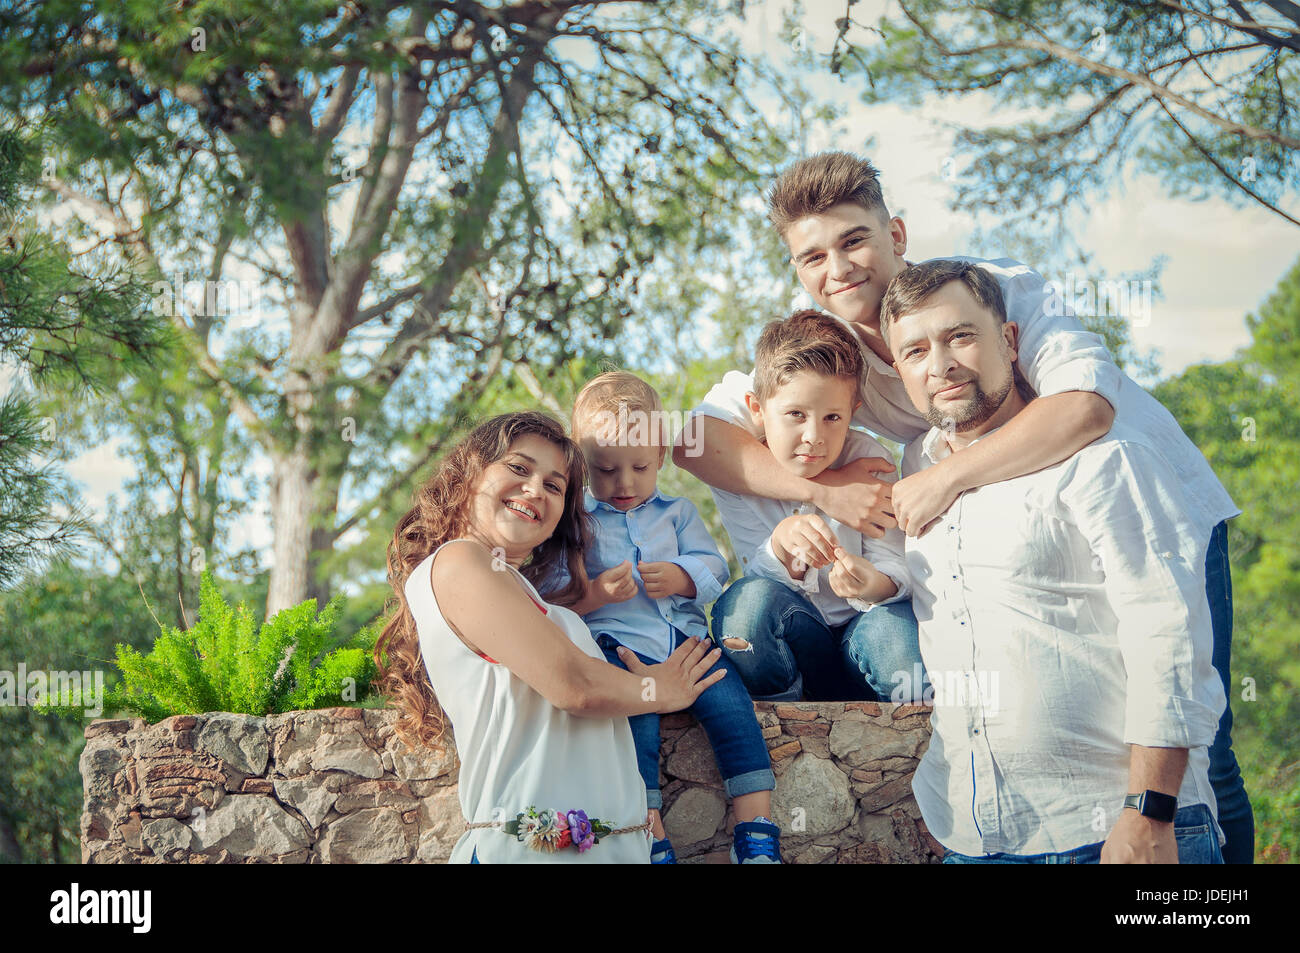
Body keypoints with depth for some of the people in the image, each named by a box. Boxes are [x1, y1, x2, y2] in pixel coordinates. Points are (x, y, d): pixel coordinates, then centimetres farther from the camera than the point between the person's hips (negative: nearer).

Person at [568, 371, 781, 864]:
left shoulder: (677, 511, 21)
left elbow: (714, 568, 12)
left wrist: (679, 577, -9)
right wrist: (595, 593, -17)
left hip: (685, 637, 3)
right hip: (618, 643, -3)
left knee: (729, 700, -21)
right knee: (635, 712, -30)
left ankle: (755, 824, -19)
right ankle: (651, 836, -29)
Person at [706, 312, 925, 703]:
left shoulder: (868, 459, -13)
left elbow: (893, 568, -16)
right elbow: (763, 578, -14)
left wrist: (872, 584, -42)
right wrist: (781, 543, -38)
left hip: (861, 624, -1)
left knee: (892, 627, -35)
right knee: (747, 599, -31)